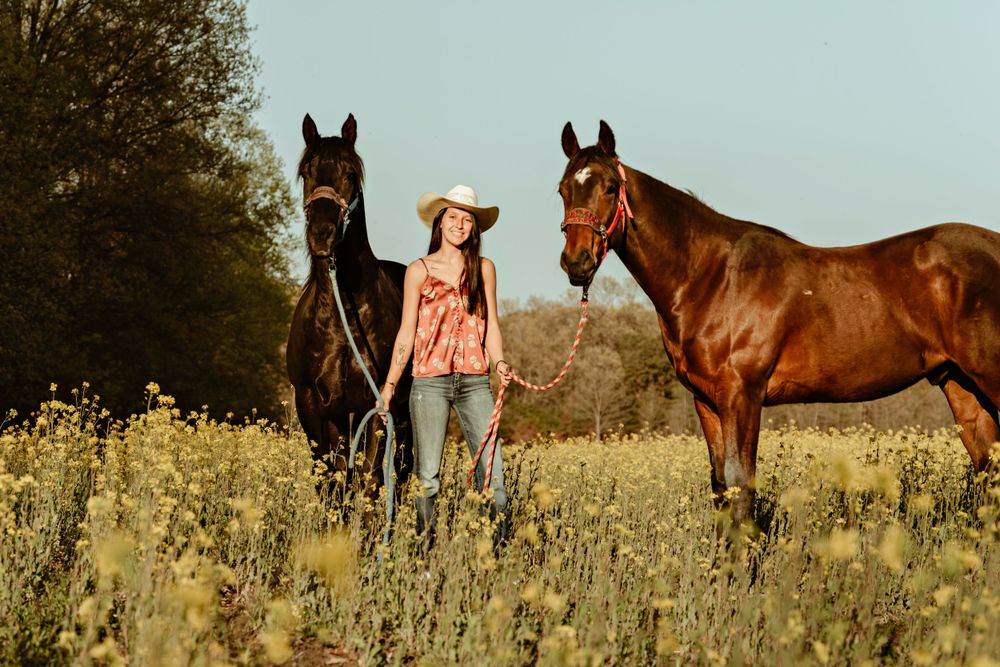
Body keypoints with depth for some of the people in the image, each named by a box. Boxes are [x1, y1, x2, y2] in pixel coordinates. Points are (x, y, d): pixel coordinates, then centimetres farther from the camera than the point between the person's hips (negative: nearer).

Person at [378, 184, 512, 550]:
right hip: (430, 380, -1)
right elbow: (407, 332, 7)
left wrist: (499, 362, -8)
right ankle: (424, 548, 7)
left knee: (492, 469, -7)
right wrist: (389, 384, 2)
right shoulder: (419, 271, 6)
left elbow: (491, 325, 11)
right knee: (427, 475, 1)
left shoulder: (484, 269, 11)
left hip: (474, 381, 1)